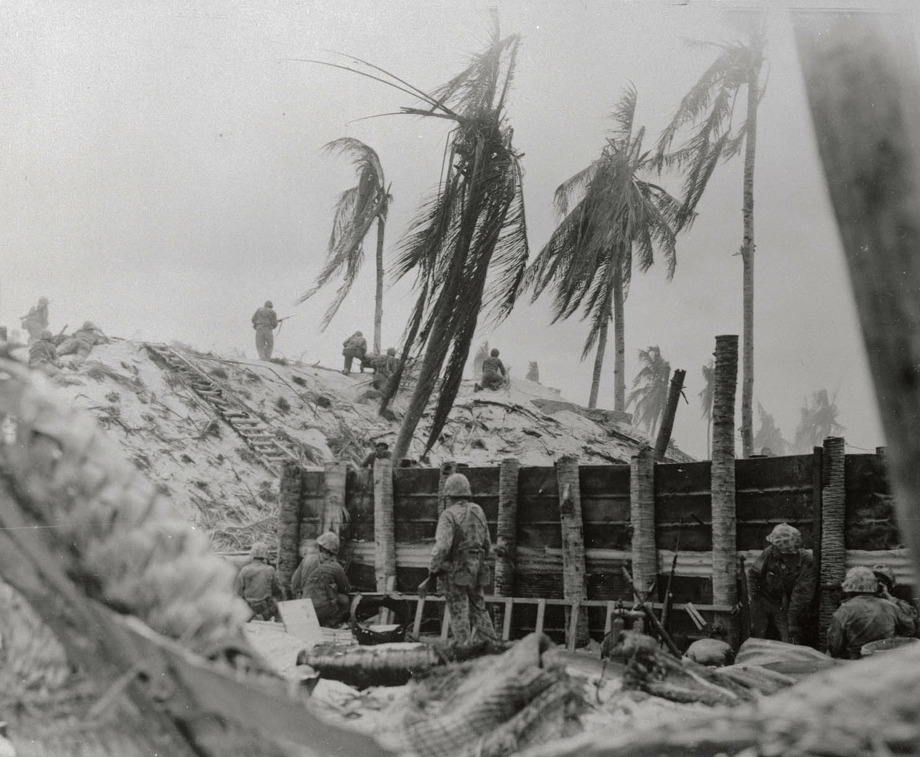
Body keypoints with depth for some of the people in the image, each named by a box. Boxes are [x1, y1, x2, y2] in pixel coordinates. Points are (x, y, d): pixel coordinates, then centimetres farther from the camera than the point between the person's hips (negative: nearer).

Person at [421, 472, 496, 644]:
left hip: (456, 572, -6)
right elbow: (487, 544, 14)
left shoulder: (449, 515, -13)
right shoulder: (478, 511, 7)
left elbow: (442, 547, -23)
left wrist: (431, 575, -18)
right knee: (478, 609, 16)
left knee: (459, 614, 2)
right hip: (476, 570, 6)